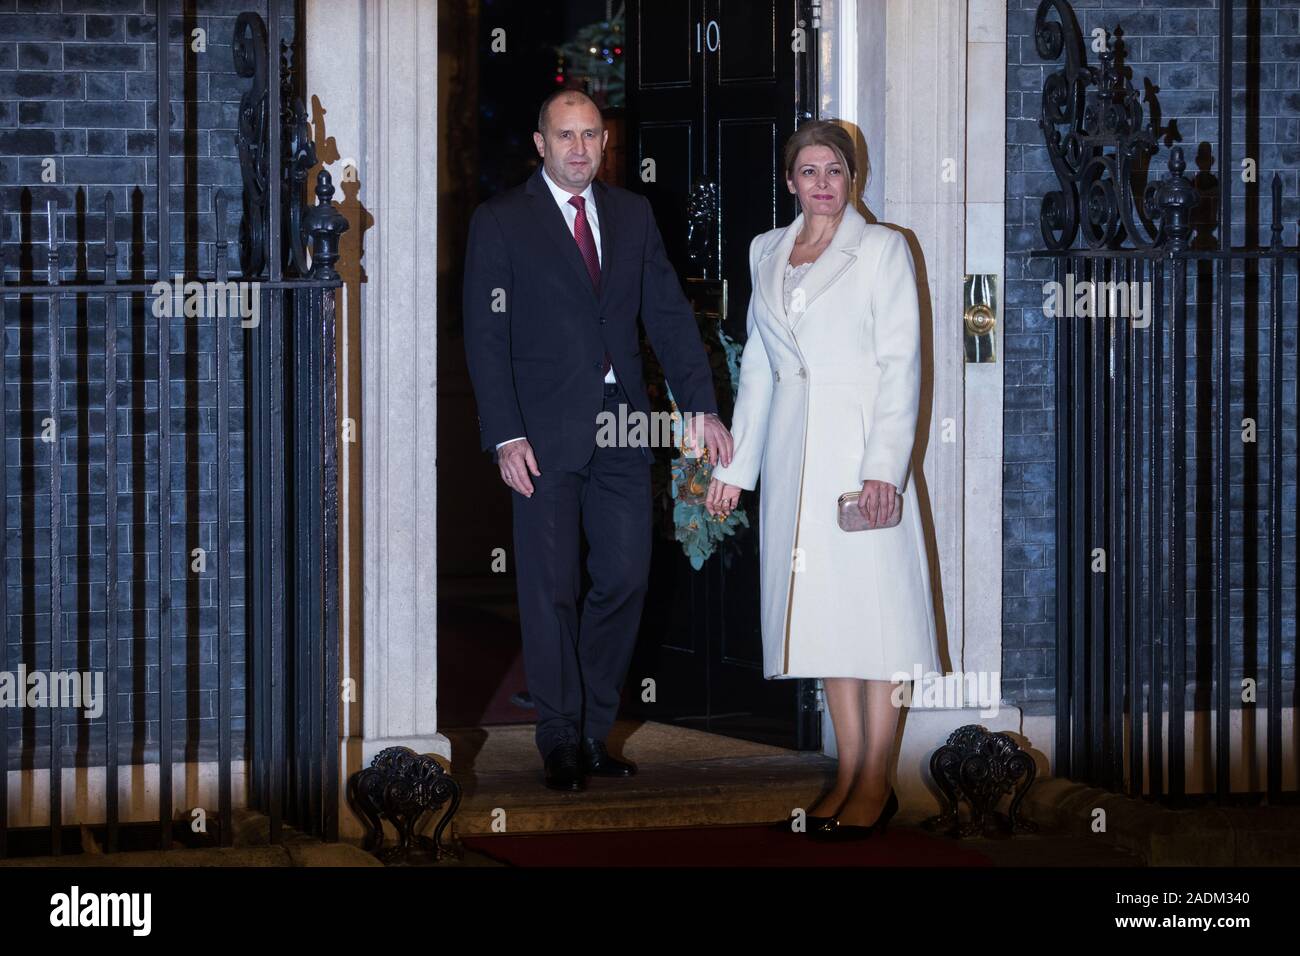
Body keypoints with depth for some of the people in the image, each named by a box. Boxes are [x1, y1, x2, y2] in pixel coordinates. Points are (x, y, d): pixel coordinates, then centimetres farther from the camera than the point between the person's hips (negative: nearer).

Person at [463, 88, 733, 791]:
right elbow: (486, 336, -5)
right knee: (551, 590, 0)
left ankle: (594, 732, 17)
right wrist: (505, 436, -13)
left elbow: (669, 313, 9)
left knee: (625, 580, 4)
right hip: (546, 433, -4)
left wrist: (700, 406, -1)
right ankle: (561, 741, 11)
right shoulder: (499, 222, -1)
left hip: (622, 427, 4)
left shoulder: (632, 214, 12)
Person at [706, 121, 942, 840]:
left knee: (873, 610, -5)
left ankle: (875, 785, -2)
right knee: (822, 611, 5)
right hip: (793, 451, 5)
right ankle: (848, 772, 10)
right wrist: (734, 465, 14)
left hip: (860, 444, -5)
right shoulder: (767, 253, 14)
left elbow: (900, 363, -7)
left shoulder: (881, 249, -1)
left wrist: (884, 467, -17)